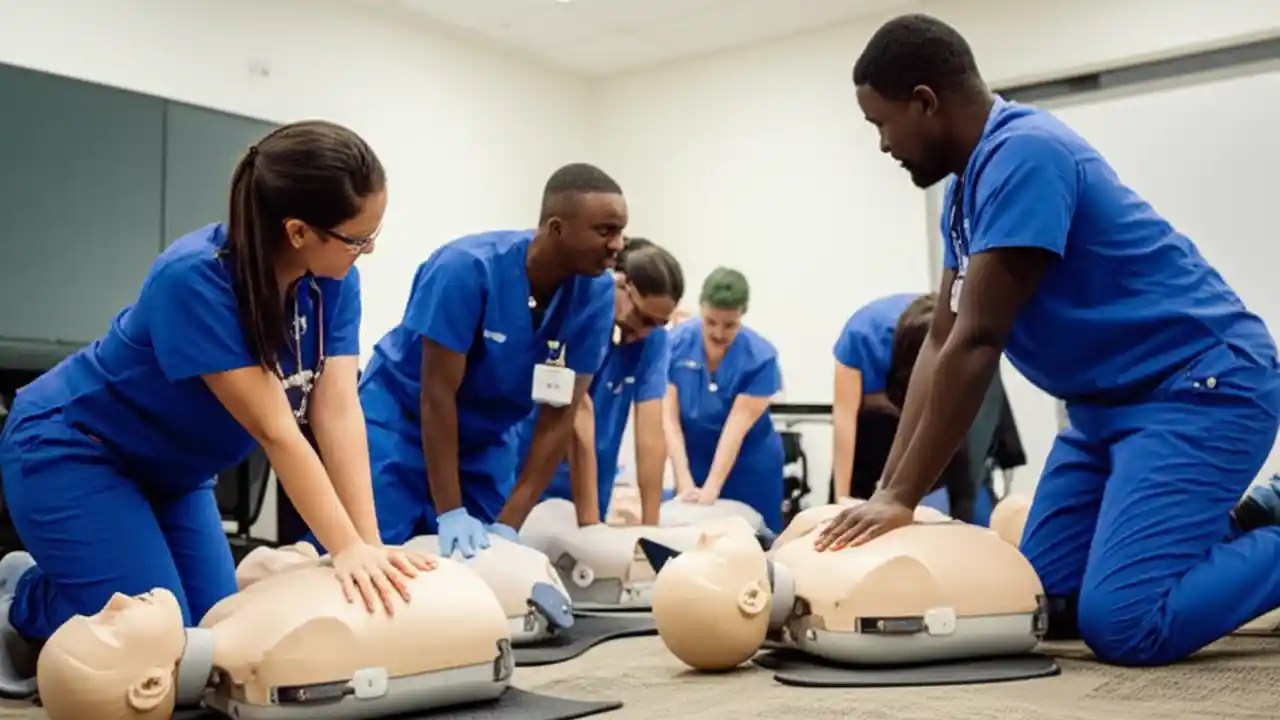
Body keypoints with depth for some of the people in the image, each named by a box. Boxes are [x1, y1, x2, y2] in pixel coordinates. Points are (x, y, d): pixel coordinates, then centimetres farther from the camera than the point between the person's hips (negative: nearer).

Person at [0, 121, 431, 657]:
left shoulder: (333, 282, -13)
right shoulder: (196, 279, -33)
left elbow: (338, 412, -20)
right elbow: (274, 431, -35)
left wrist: (369, 544, -29)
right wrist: (347, 548, -37)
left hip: (170, 470, 7)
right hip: (72, 453, -7)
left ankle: (49, 581, 26)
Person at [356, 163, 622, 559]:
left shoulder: (596, 293, -17)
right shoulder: (467, 266, -27)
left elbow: (559, 416, -15)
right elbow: (438, 394, -25)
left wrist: (507, 525, -19)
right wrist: (451, 513, -26)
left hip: (488, 440, 4)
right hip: (402, 419, -3)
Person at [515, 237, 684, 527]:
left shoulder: (653, 338, -9)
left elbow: (650, 433, -13)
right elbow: (579, 422, -26)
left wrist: (650, 525, -16)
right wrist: (589, 524, -27)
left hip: (590, 489, 4)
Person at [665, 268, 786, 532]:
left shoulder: (760, 357, -19)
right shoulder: (676, 342, -14)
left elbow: (736, 428, -22)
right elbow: (669, 417, -15)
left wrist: (710, 490, -27)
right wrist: (684, 481, -21)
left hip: (750, 466, -2)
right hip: (694, 459, 2)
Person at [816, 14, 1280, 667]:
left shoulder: (1022, 154, -22)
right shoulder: (970, 183, 8)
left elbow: (977, 344, -24)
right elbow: (942, 343, 8)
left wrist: (903, 498, -19)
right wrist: (885, 490, 3)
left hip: (1202, 383, -9)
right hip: (1111, 399, 9)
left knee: (1122, 622, -21)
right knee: (1045, 606, 6)